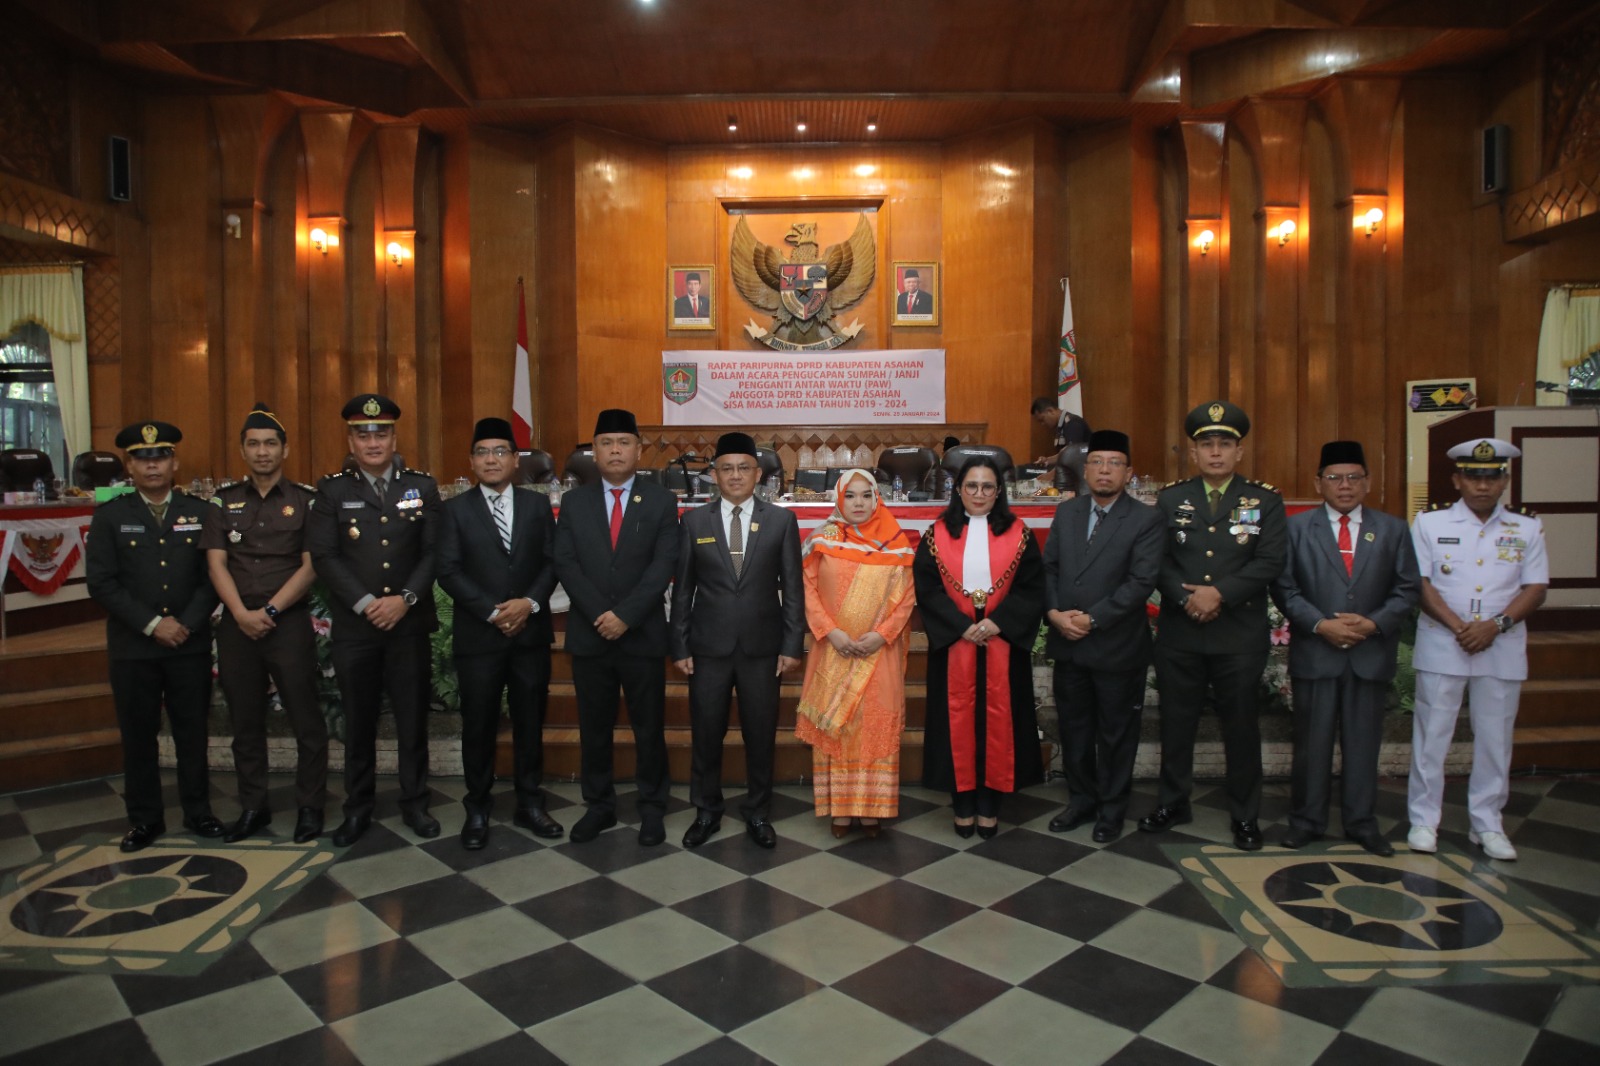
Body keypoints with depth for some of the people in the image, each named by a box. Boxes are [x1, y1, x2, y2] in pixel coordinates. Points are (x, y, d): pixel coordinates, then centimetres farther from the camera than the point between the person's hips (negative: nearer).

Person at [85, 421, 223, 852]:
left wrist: (187, 624, -12)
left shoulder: (200, 513, 4)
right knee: (138, 735, 8)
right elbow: (101, 582, -4)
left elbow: (212, 576, 0)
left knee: (192, 731, 8)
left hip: (190, 644, 0)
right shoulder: (109, 517, 3)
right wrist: (151, 624, -13)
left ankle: (197, 811, 21)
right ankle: (144, 818, 22)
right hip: (132, 647, 0)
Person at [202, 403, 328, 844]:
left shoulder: (305, 500, 1)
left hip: (290, 623, -3)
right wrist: (242, 614, -11)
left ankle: (309, 807, 13)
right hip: (237, 624, 3)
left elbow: (310, 566, -4)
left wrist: (269, 612, -12)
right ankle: (253, 808, 24)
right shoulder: (223, 501, 9)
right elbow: (217, 563, 3)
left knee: (306, 721, 0)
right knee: (245, 722, 11)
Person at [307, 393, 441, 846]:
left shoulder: (422, 486, 5)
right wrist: (365, 603, -13)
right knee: (358, 721, 9)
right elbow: (324, 556, -4)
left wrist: (405, 599, -12)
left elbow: (434, 551, 0)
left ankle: (414, 802, 21)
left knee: (413, 719, 7)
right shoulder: (332, 490, 4)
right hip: (354, 626, 0)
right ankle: (358, 808, 22)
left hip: (410, 623, 0)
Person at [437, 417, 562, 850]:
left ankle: (529, 803, 23)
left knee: (530, 722, 9)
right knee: (479, 726, 6)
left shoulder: (538, 504, 8)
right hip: (479, 636, -1)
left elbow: (551, 561, 3)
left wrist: (530, 602, -14)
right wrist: (493, 611, -14)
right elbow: (448, 571, -5)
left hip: (531, 632, 2)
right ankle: (477, 809, 21)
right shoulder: (455, 509, 3)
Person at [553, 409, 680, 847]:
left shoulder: (661, 501, 1)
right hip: (589, 634, 2)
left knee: (649, 727, 7)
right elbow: (565, 564, -2)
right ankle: (599, 806, 26)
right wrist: (600, 614, -14)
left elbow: (663, 566, -8)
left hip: (643, 634, -2)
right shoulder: (574, 502, 7)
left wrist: (625, 616, -16)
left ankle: (652, 808, 22)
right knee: (594, 727, 11)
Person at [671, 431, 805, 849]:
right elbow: (683, 589, 4)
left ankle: (757, 813, 26)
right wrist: (680, 646, 0)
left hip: (761, 647, 0)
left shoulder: (781, 521, 1)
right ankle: (706, 811, 28)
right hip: (709, 647, 1)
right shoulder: (694, 521, 2)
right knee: (706, 734, 9)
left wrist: (792, 644, -4)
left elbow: (792, 587, 1)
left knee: (761, 735, 9)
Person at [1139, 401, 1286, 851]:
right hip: (1179, 633, 2)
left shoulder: (1265, 500, 2)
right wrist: (1187, 598, -16)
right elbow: (1158, 560, -1)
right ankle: (1172, 803, 27)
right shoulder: (1170, 498, 6)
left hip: (1240, 636, -1)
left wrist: (1221, 593, -18)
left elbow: (1270, 562, -8)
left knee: (1240, 725, 9)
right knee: (1176, 721, 11)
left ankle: (1245, 814, 24)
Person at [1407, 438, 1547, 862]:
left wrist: (1495, 625, -13)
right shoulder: (1429, 523, 2)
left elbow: (1535, 589, 2)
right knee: (1432, 733, 3)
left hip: (1503, 650, 2)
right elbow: (1419, 584, -4)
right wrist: (1458, 627, -14)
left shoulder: (1527, 529, 7)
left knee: (1495, 737, 9)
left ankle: (1487, 824, 21)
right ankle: (1423, 819, 13)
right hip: (1441, 647, -2)